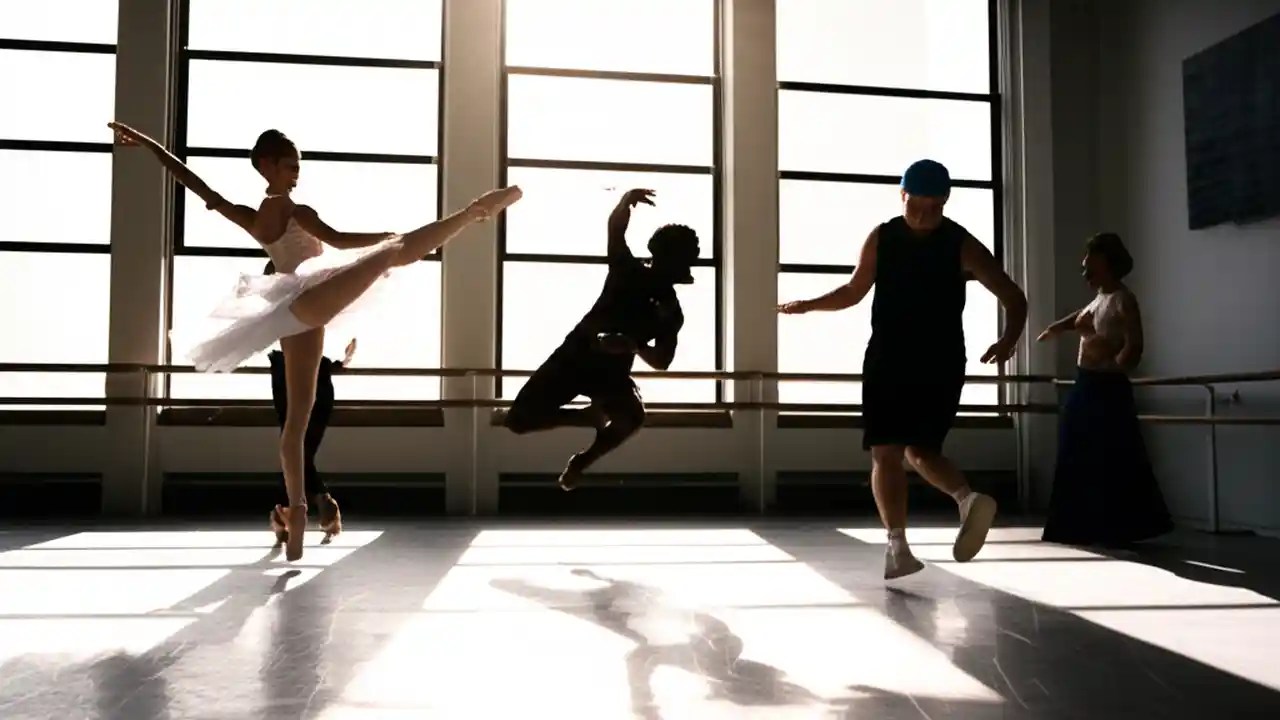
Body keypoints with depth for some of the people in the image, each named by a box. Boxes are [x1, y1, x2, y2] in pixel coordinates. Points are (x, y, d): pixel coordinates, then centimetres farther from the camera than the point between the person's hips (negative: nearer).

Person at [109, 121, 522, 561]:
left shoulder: (251, 217, 15)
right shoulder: (292, 210, -5)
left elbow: (197, 184, 20)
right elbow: (337, 240, -18)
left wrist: (149, 145, 27)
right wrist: (388, 236, -10)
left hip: (296, 312, 8)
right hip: (310, 303, -8)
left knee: (298, 416, 8)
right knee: (396, 251, -19)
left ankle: (295, 510, 9)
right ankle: (475, 211, -32)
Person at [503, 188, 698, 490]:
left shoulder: (671, 311, -4)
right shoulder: (627, 270, -1)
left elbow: (661, 362, -5)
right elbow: (616, 229, -10)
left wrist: (634, 345, -26)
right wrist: (626, 202, -34)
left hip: (612, 371, -1)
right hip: (573, 356, 1)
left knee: (633, 417, -35)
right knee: (517, 420, -11)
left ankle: (580, 462, -5)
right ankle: (589, 416, 15)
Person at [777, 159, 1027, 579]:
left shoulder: (962, 245, -2)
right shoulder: (881, 239, 4)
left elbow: (1014, 298, -1)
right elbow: (854, 291, 17)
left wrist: (1008, 340, -19)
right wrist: (809, 305, 6)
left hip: (941, 365, -3)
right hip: (887, 362, 3)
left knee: (919, 451, -4)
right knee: (886, 452, 2)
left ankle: (897, 547, -3)